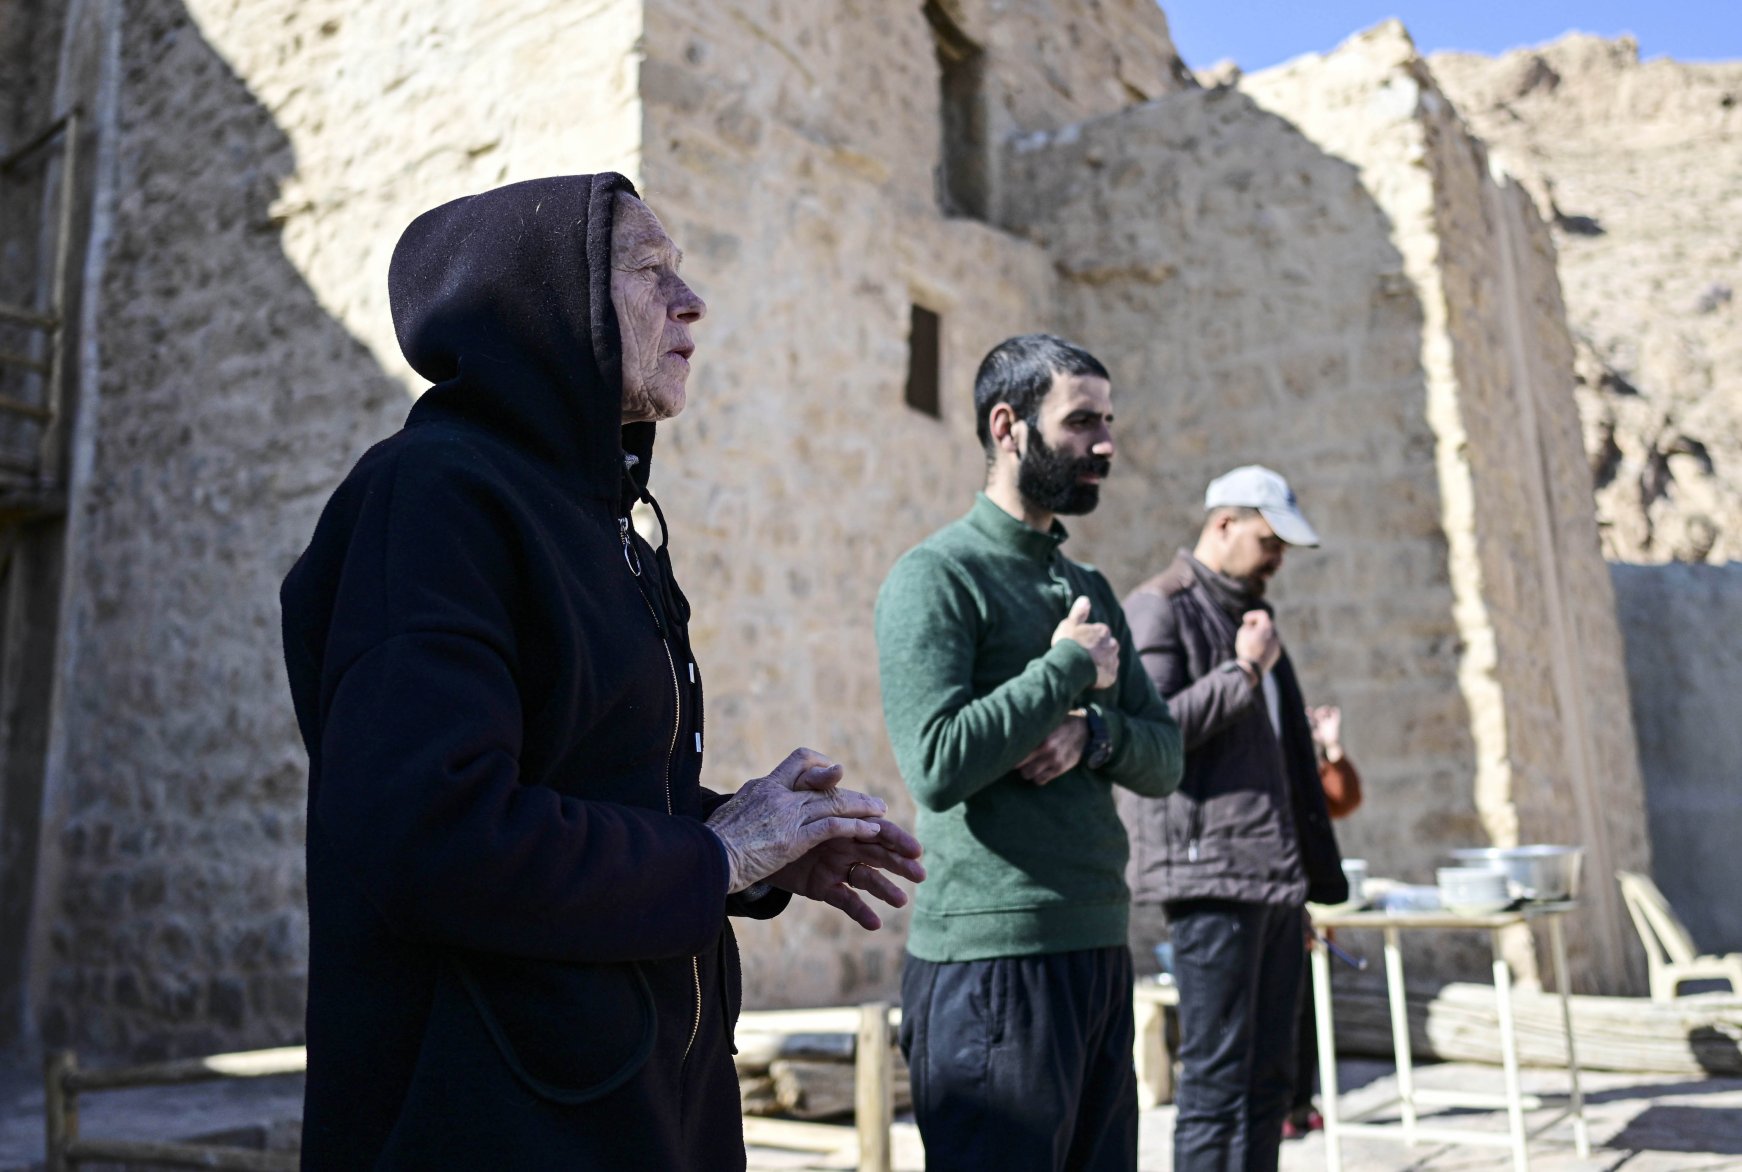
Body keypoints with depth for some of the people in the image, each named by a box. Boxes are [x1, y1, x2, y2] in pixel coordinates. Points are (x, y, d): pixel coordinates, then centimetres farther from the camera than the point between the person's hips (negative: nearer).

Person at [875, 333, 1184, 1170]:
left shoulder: (1090, 590, 15)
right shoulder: (936, 576, -9)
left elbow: (1164, 759, 12)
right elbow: (937, 764, -22)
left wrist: (1093, 734, -9)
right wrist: (1070, 668, -12)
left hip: (1099, 949, 8)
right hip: (991, 956, -8)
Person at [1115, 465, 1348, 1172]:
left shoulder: (1250, 613, 22)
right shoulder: (1159, 609, -5)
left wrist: (1308, 877, 20)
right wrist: (1241, 671, -13)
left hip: (1274, 876, 9)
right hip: (1209, 873, -9)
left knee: (1269, 1078, 11)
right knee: (1216, 1078, -5)